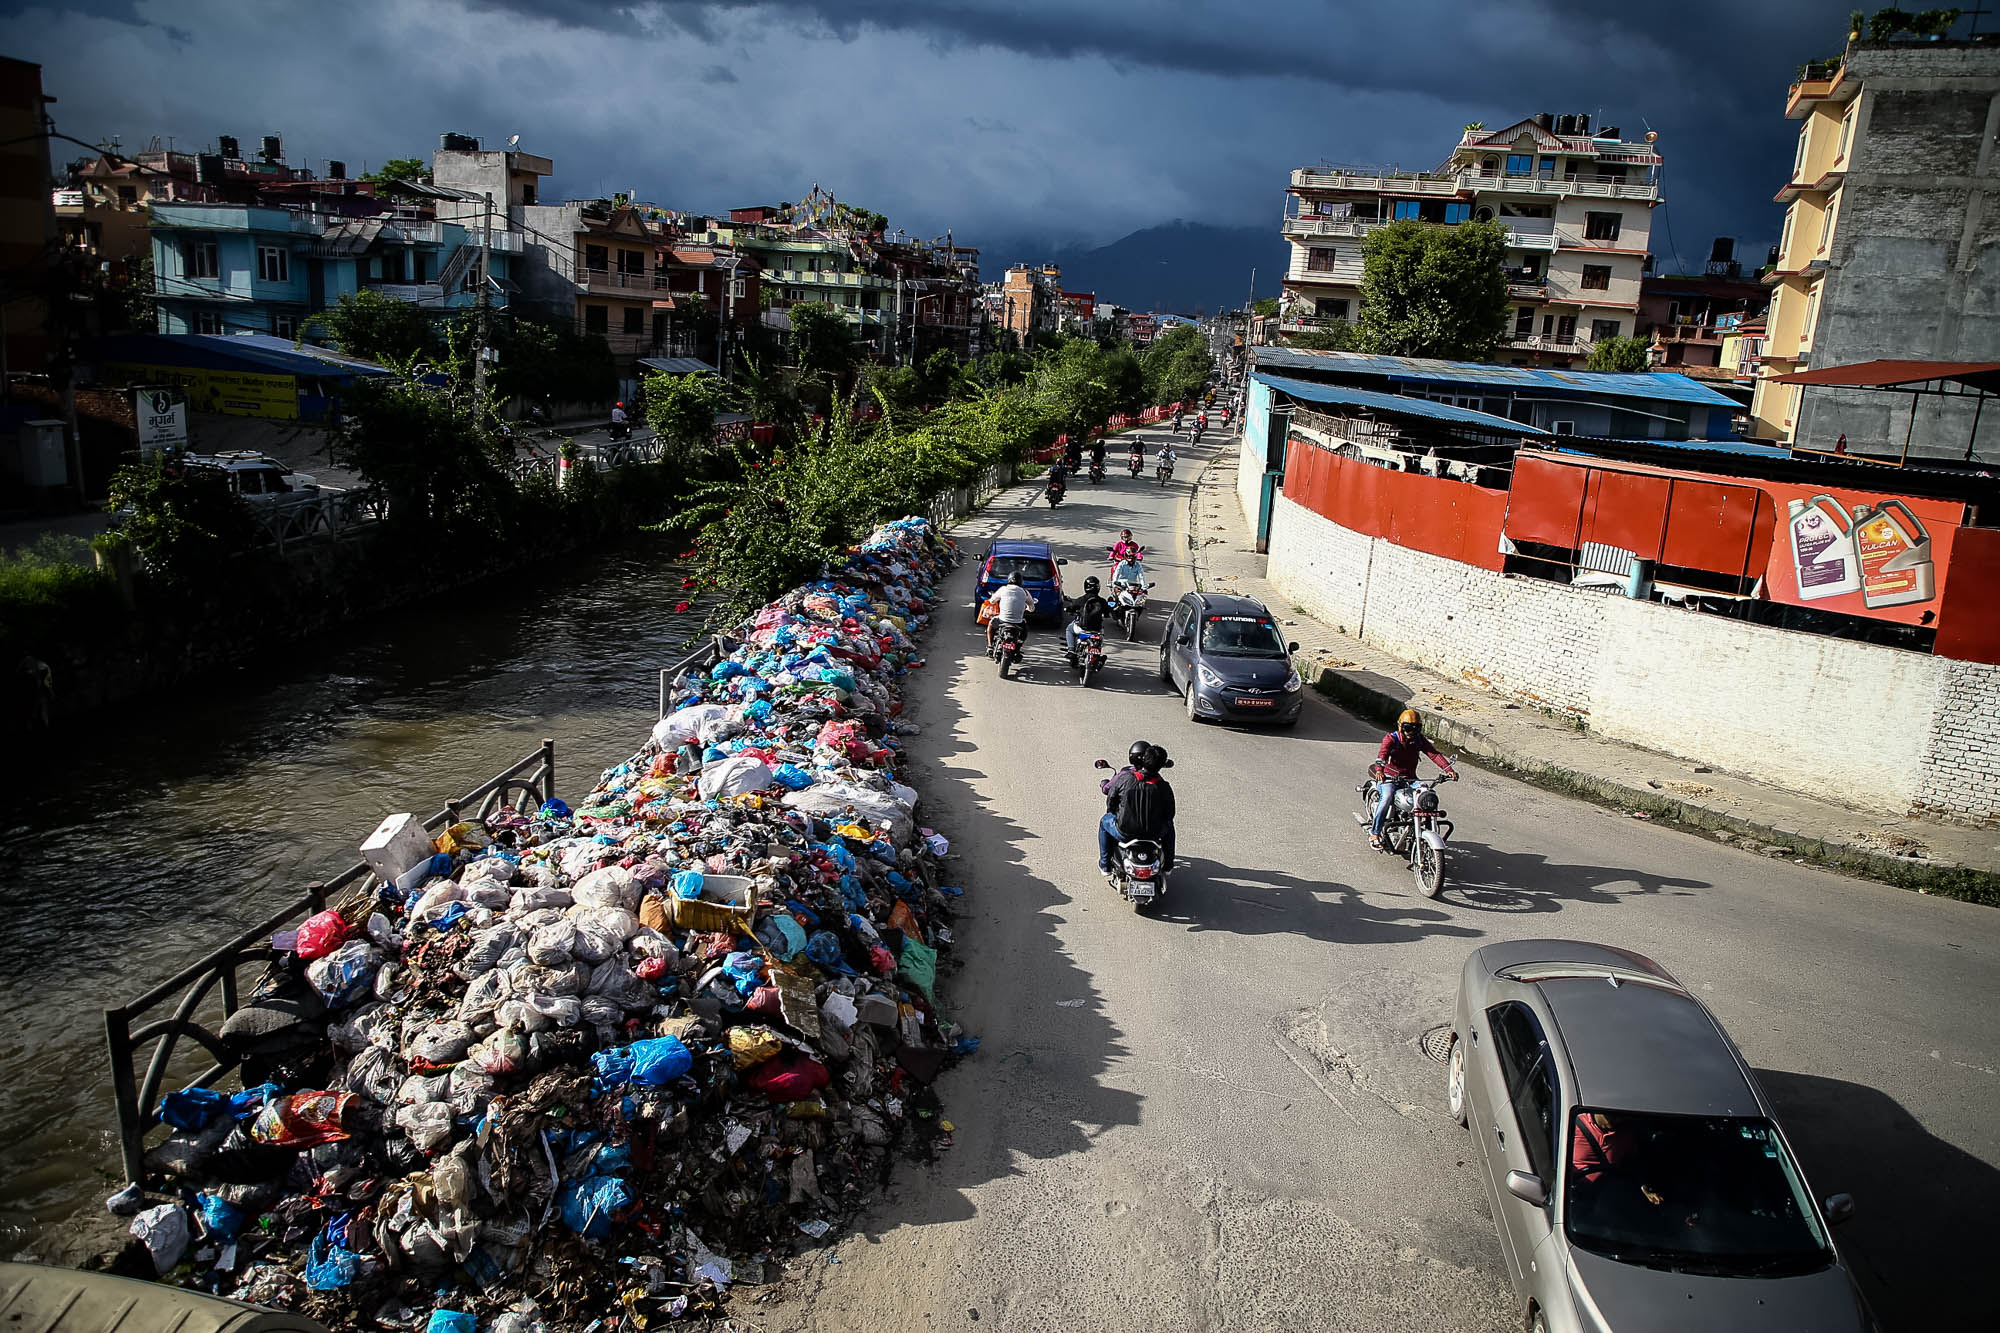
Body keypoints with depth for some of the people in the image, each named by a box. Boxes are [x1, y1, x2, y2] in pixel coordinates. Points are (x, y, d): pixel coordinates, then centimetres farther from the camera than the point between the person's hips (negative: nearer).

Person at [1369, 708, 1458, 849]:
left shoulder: (1419, 740, 5)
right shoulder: (1391, 739, -7)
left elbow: (1434, 754, -8)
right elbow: (1382, 753, -26)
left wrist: (1448, 769, -24)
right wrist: (1379, 770, -47)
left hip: (1409, 779, 4)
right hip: (1389, 778, -4)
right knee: (1386, 798, -31)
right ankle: (1374, 833, -20)